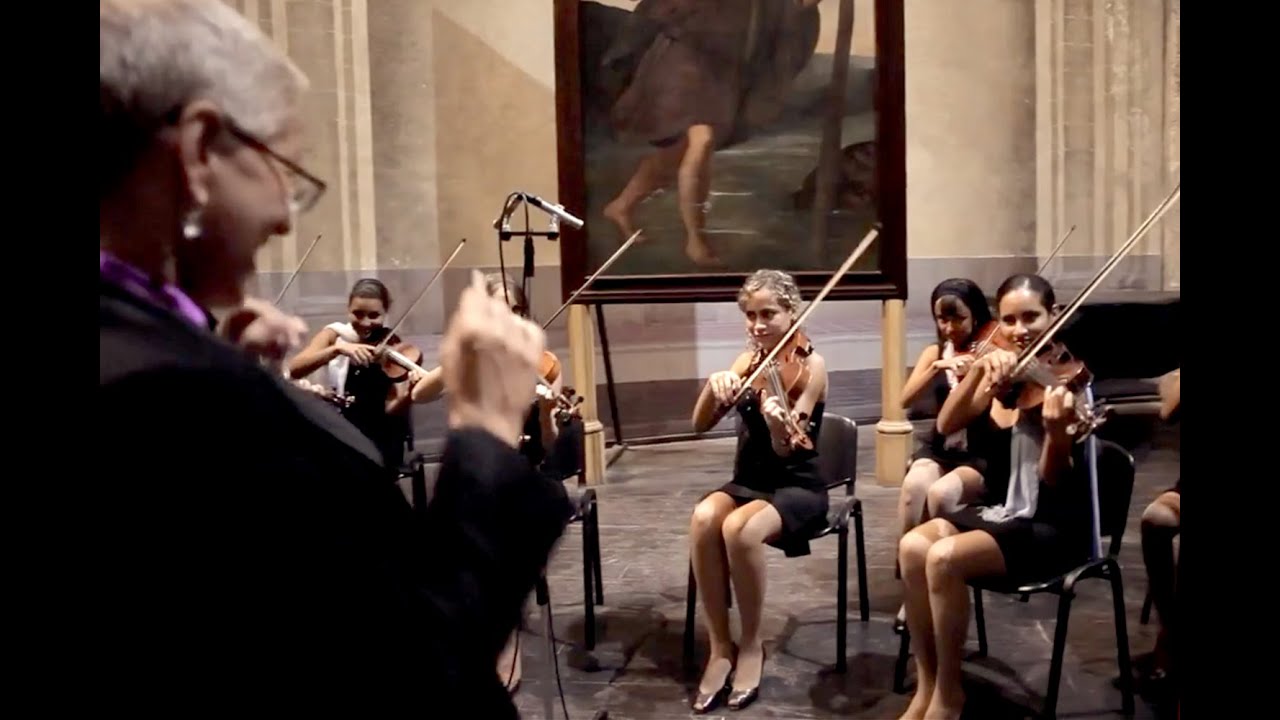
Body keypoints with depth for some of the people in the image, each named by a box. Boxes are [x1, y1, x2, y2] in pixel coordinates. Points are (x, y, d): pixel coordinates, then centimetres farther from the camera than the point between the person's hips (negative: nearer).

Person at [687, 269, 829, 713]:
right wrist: (713, 384, -22)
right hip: (748, 482, 5)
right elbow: (700, 425, -2)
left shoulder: (811, 366, -10)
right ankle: (720, 648, -16)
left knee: (740, 529, -35)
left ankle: (751, 646, -12)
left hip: (798, 487, -4)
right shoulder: (749, 361, 6)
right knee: (704, 519, -29)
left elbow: (785, 448, -20)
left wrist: (777, 423, -43)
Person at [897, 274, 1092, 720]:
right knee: (912, 546, -20)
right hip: (1000, 510, 6)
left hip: (1054, 524, -6)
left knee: (944, 558, -29)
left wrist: (1057, 431, -40)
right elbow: (946, 425, -7)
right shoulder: (1002, 375, 6)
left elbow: (1052, 478, -19)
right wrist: (978, 370, -20)